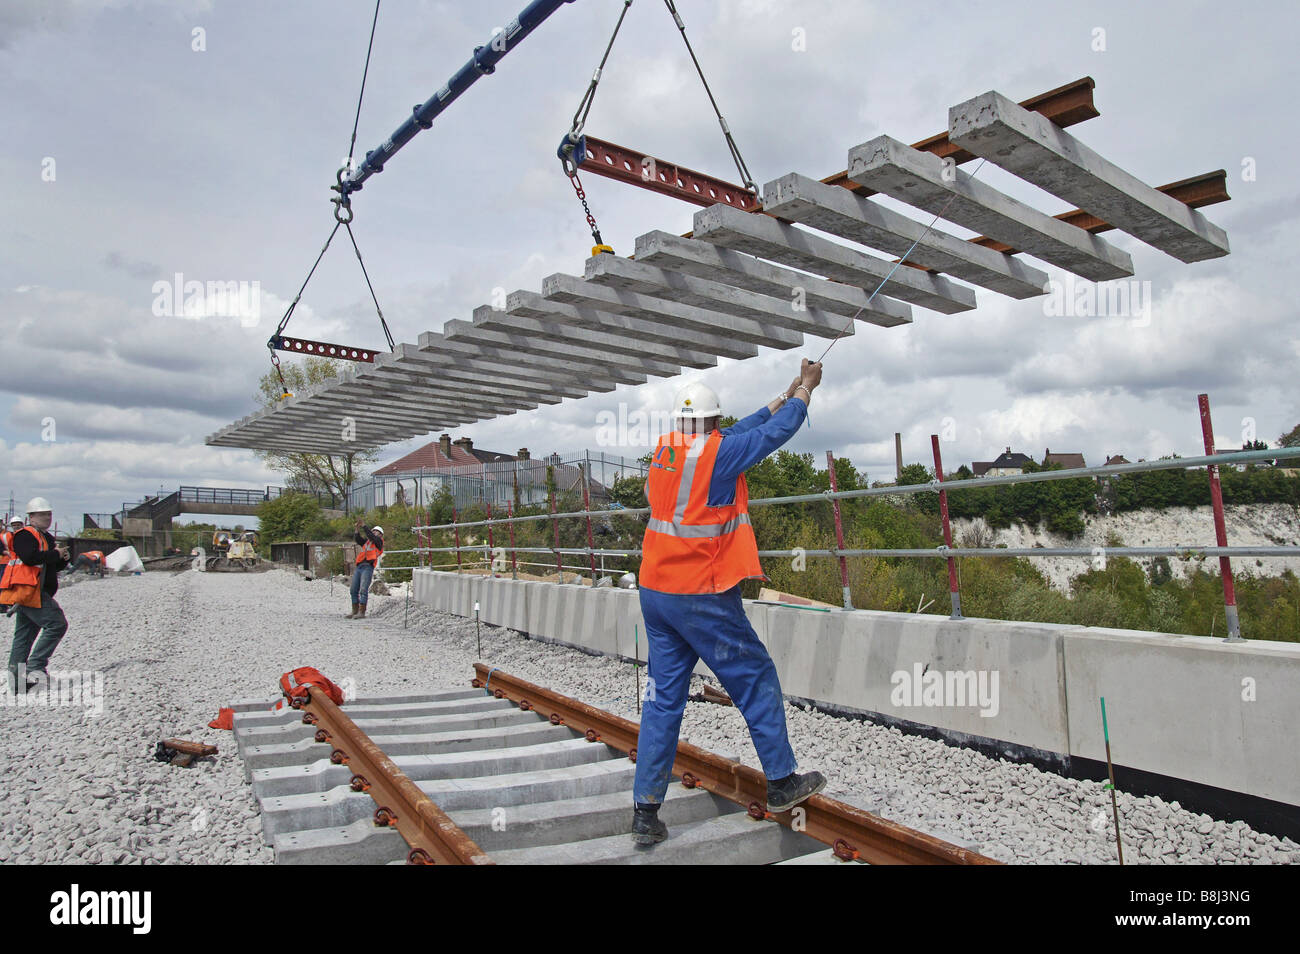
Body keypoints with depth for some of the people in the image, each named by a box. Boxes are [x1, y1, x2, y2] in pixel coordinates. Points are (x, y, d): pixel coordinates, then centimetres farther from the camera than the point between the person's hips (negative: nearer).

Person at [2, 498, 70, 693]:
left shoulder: (46, 537, 22)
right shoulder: (24, 535, -7)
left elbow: (52, 567, 25)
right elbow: (30, 557, -25)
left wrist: (63, 560, 4)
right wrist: (55, 554, -15)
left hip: (37, 592, 10)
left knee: (24, 635, 13)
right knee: (57, 624, -17)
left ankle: (16, 677, 18)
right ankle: (35, 666, -14)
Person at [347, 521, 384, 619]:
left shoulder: (379, 542, 11)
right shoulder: (366, 542, 27)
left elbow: (371, 537, -6)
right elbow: (357, 539, 13)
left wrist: (364, 527, -5)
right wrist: (358, 529, 0)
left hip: (368, 567, -6)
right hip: (358, 567, 6)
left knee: (363, 590, -14)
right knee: (354, 590, 4)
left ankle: (361, 612, -15)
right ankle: (354, 612, 11)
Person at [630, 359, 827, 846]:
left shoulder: (665, 451, 8)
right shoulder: (716, 453, -13)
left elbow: (739, 434, 18)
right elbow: (774, 433, -2)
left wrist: (784, 397, 25)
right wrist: (805, 388, 14)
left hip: (656, 594, 7)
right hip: (703, 598, -7)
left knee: (664, 697, 11)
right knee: (757, 681, 10)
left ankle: (645, 810, 13)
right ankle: (782, 783, 22)